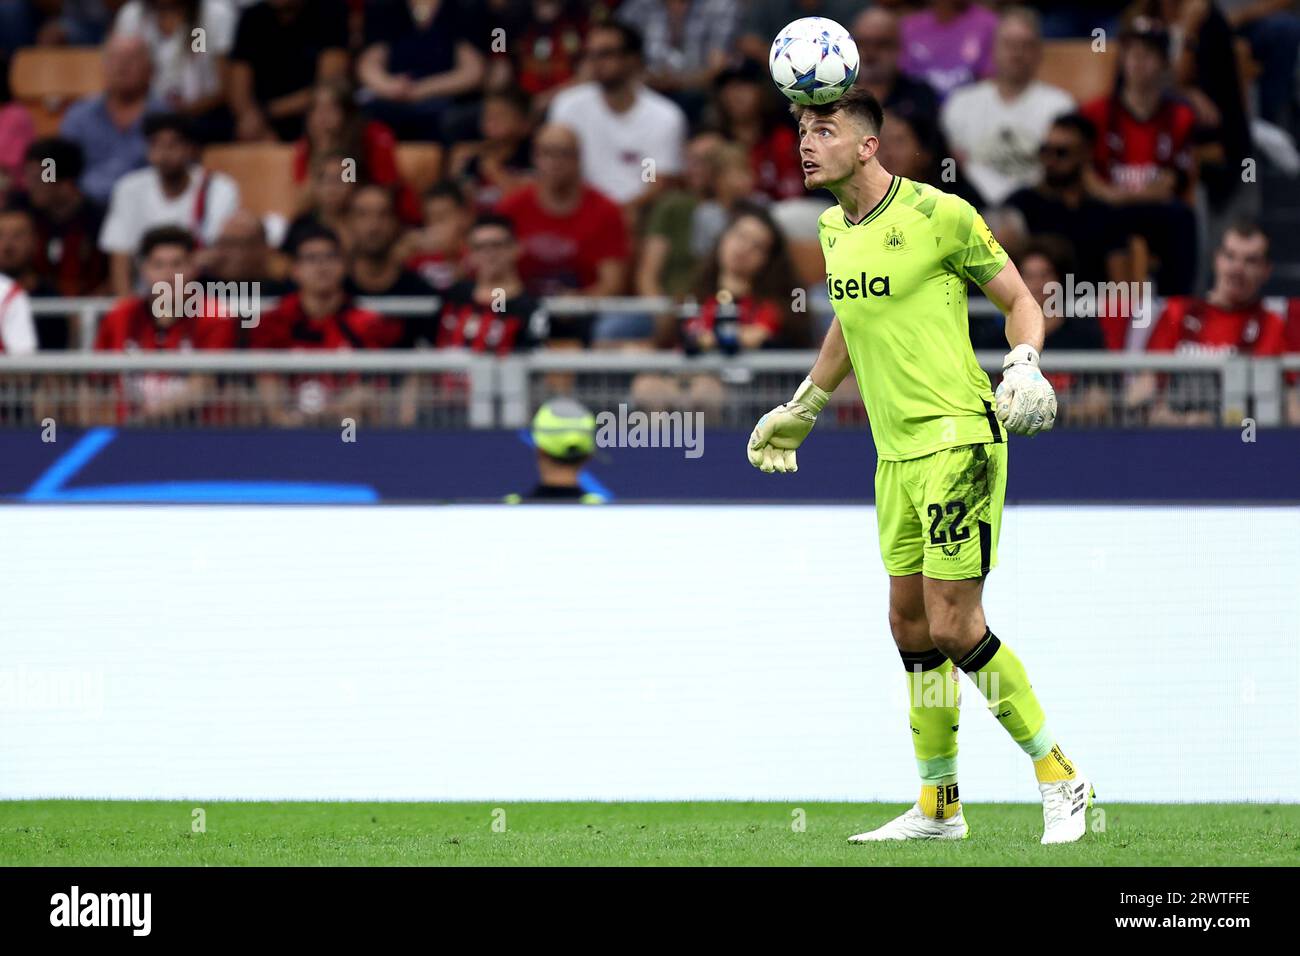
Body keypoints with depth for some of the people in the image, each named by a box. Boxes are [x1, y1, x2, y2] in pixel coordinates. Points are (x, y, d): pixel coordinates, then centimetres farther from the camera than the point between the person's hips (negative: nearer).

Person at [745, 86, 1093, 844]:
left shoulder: (940, 215, -11)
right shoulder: (834, 230, 11)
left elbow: (1020, 300, -2)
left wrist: (1025, 366, -20)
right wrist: (803, 408, 34)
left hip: (958, 441, -8)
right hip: (895, 453, 8)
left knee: (954, 629, -12)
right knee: (911, 625, 9)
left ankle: (1060, 780, 0)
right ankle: (939, 806, 19)